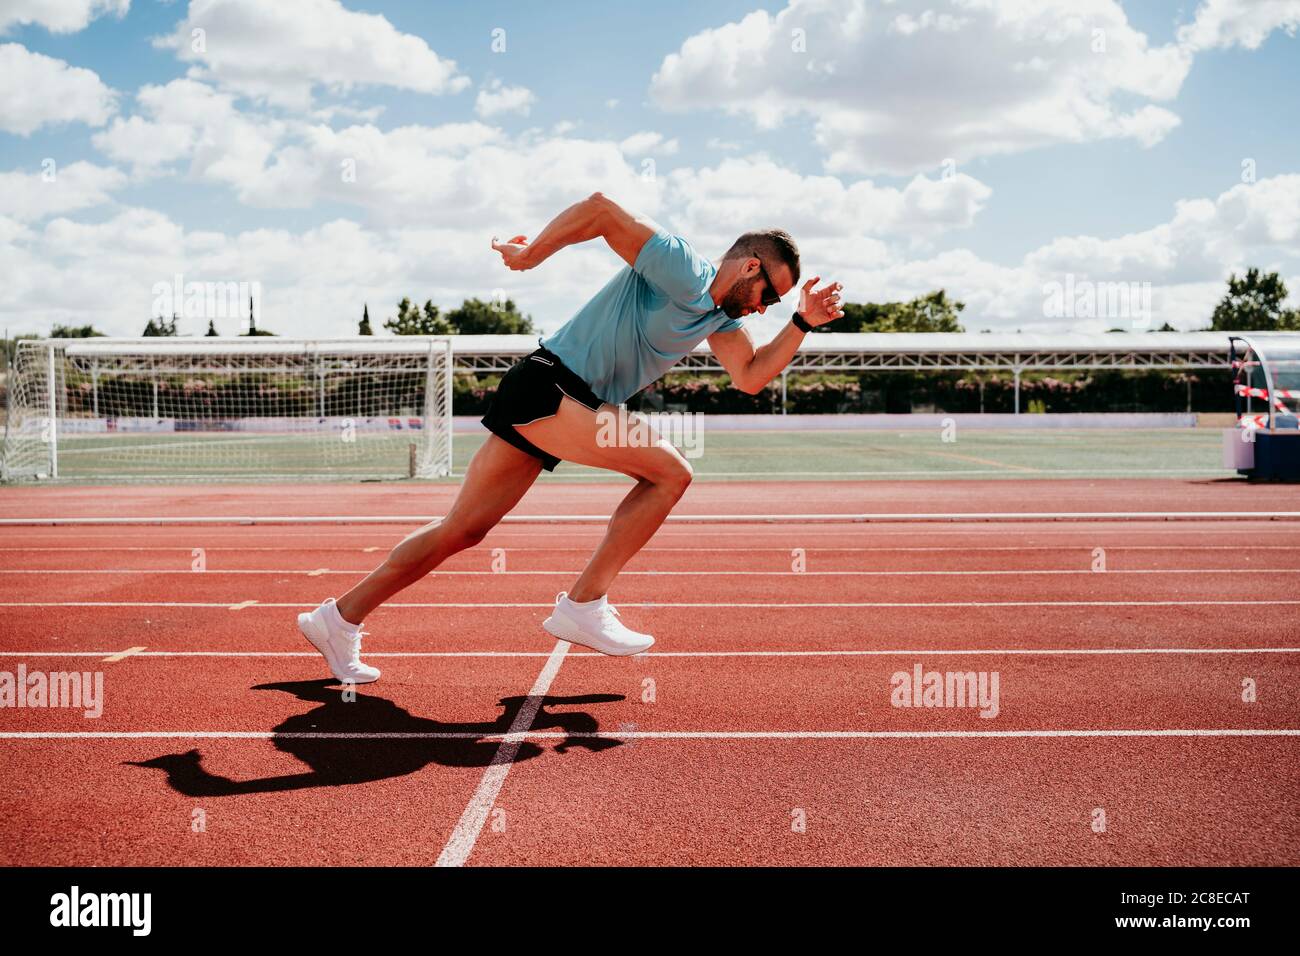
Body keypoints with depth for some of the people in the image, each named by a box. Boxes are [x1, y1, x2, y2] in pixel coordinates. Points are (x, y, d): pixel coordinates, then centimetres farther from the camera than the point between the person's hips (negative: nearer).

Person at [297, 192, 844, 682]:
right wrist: (530, 255, -12)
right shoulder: (681, 269, -14)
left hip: (572, 408, 9)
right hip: (543, 386, -9)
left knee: (462, 532, 8)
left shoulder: (723, 314, 15)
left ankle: (340, 619, 16)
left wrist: (802, 324, -1)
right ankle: (583, 605, -9)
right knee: (669, 471, -15)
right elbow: (599, 208, -18)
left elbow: (750, 378, 7)